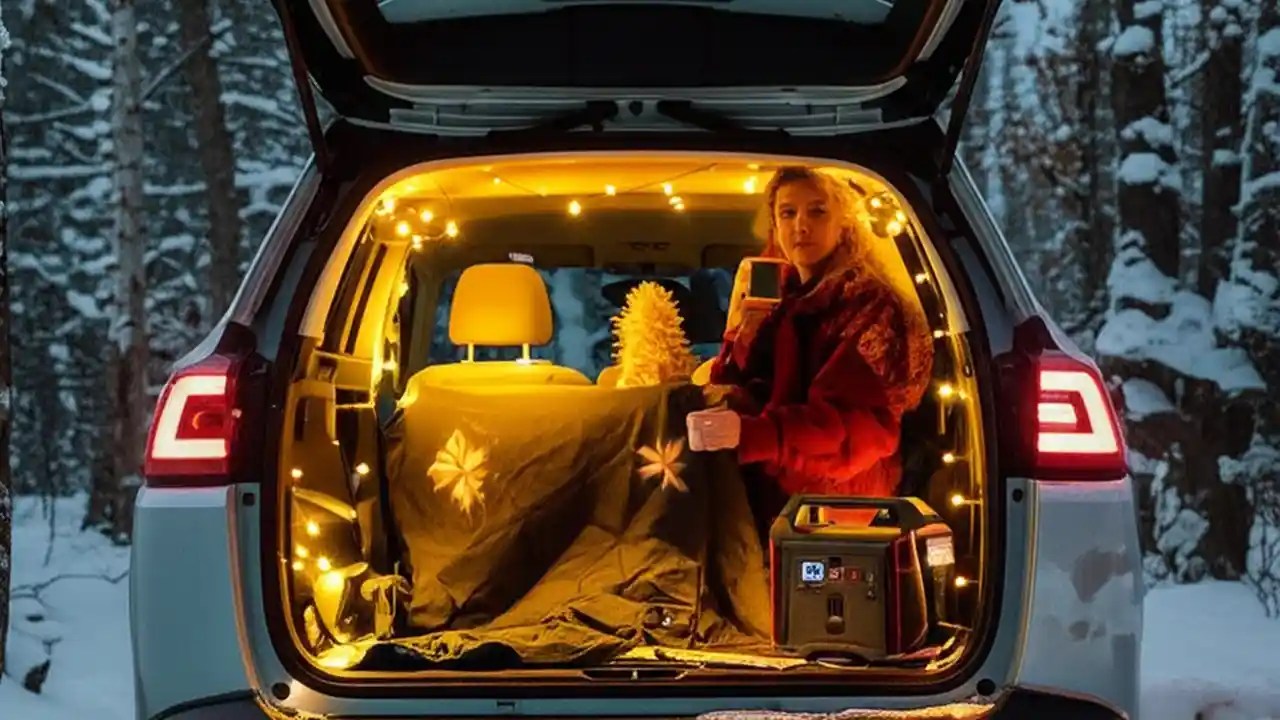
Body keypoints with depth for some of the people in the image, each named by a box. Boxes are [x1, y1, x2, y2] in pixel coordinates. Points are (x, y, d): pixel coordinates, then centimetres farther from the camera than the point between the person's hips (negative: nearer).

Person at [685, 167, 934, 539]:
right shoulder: (775, 301, 12)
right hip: (764, 501, 6)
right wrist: (739, 333, -10)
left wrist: (752, 434, -37)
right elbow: (729, 396, 8)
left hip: (835, 512, -6)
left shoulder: (871, 308, -9)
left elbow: (861, 424, -24)